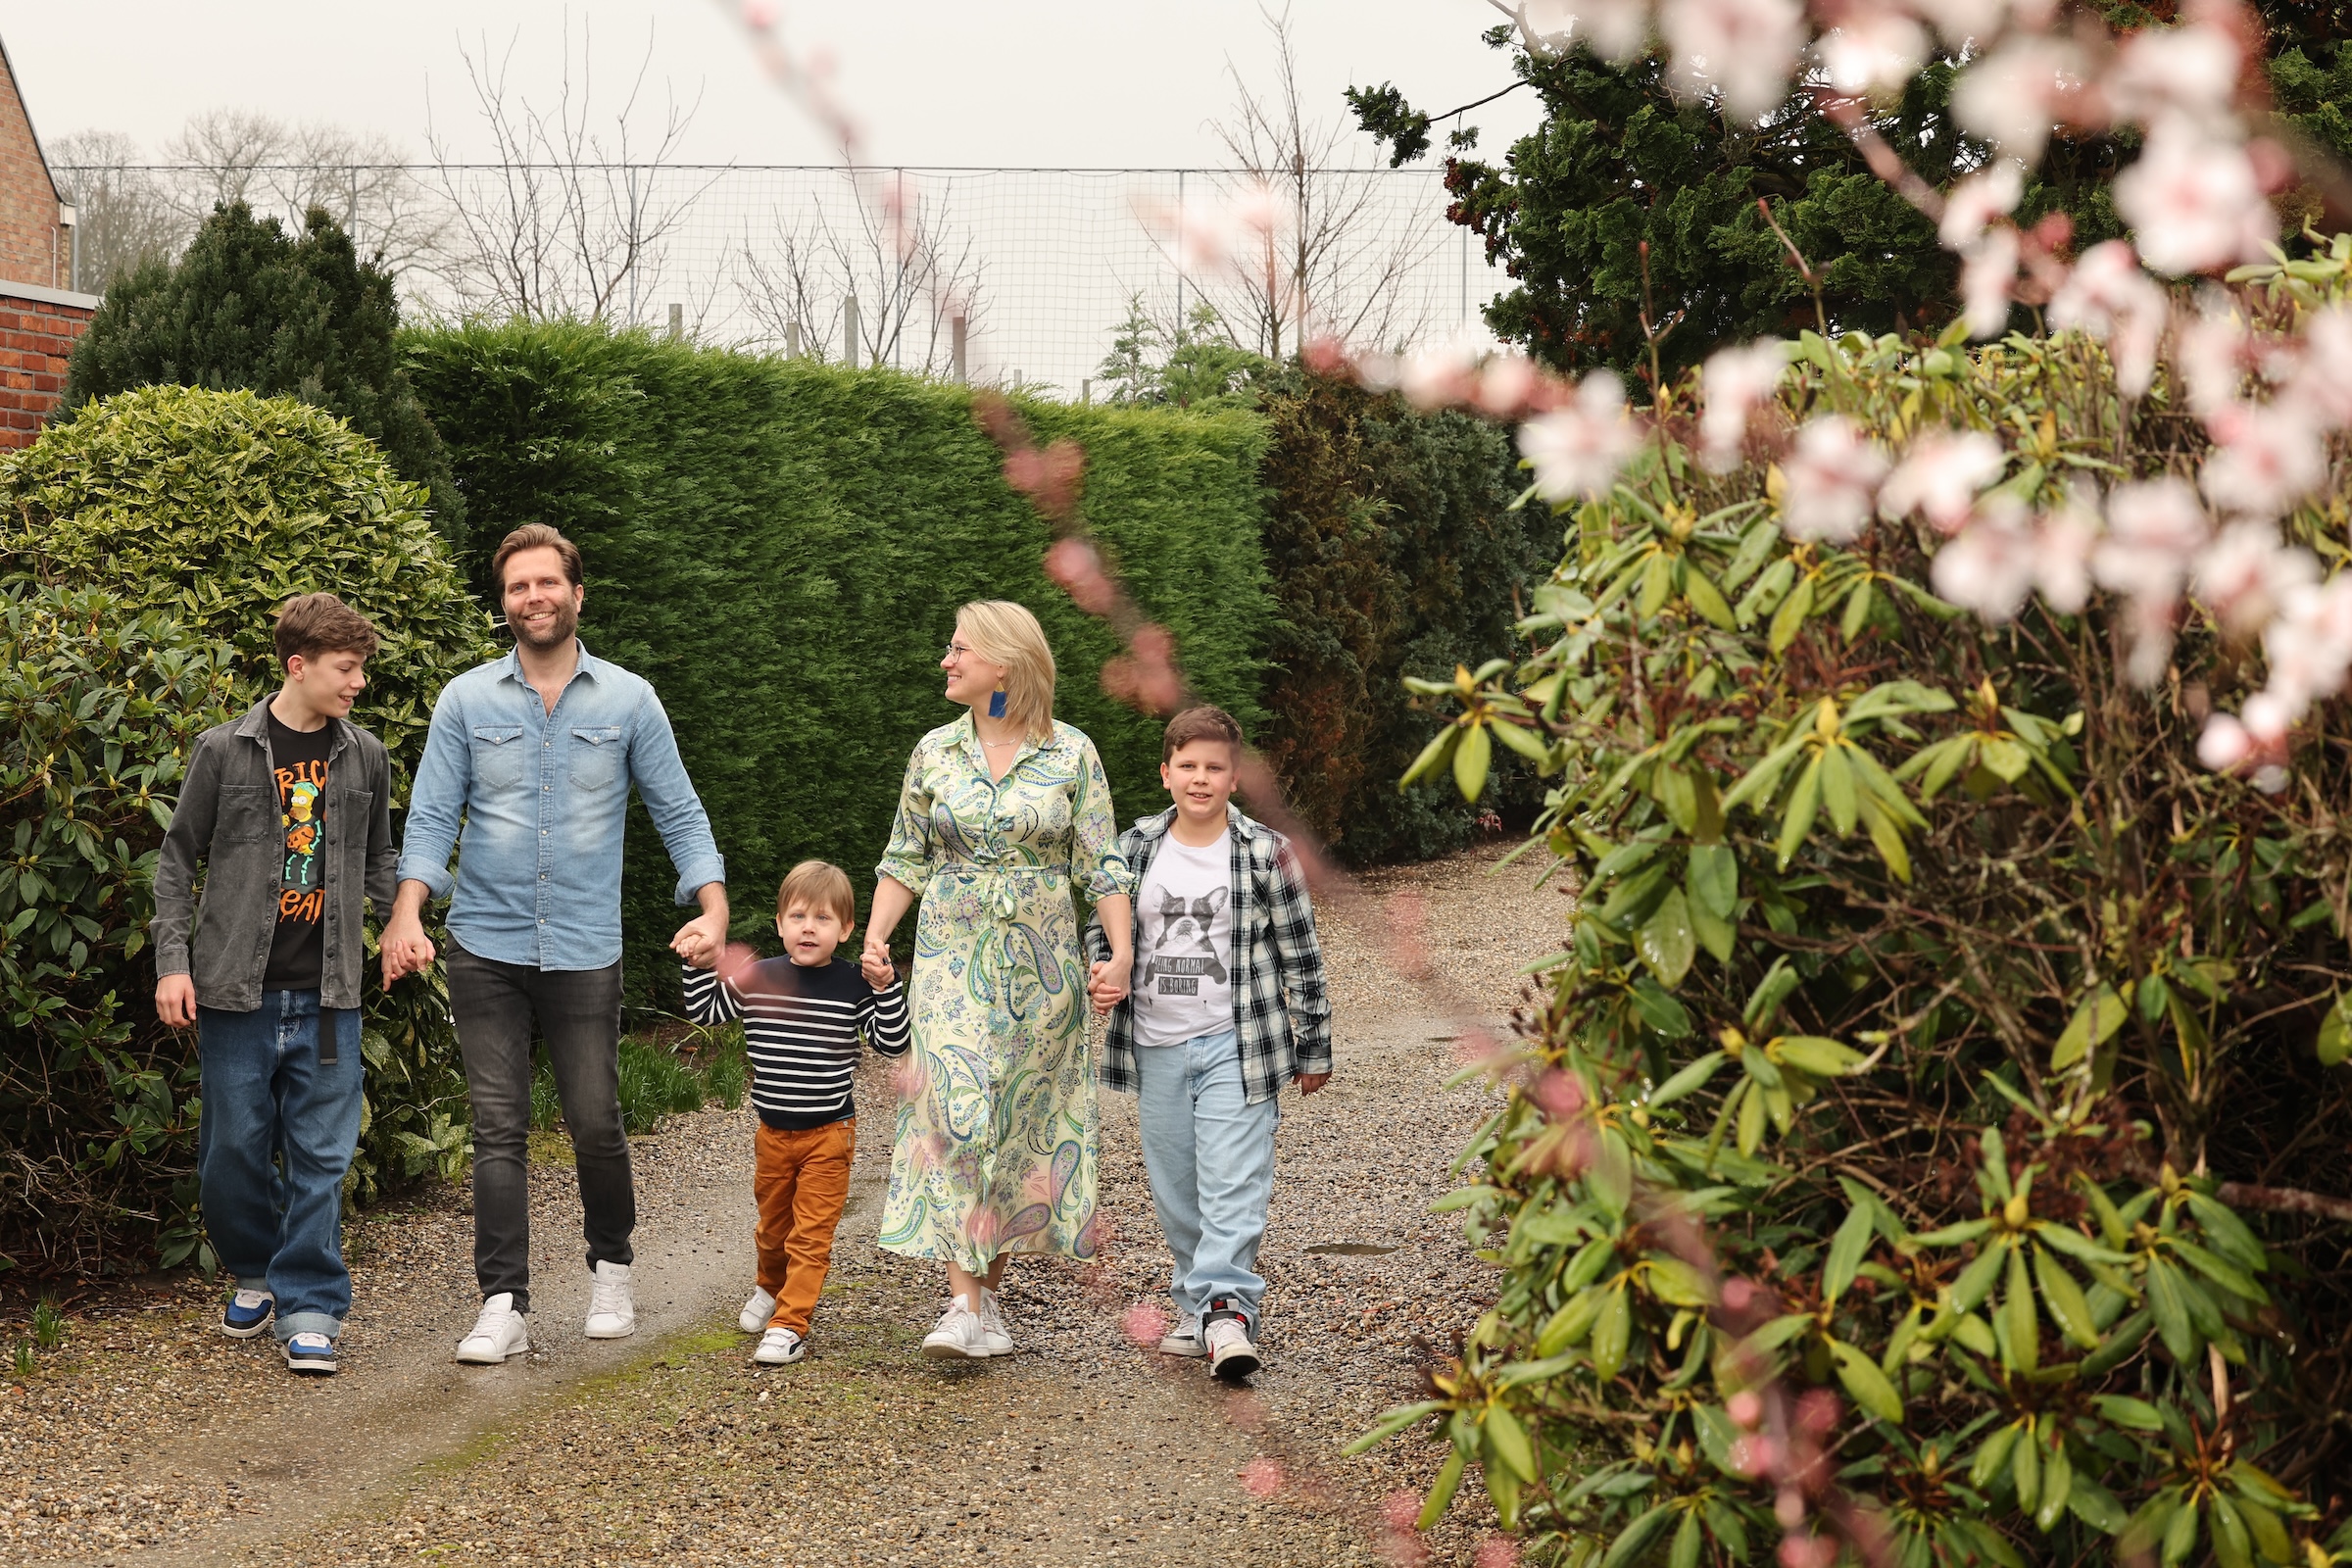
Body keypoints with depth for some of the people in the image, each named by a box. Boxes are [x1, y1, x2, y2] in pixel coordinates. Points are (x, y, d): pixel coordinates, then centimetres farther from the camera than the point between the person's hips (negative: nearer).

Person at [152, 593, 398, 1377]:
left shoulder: (365, 757, 7)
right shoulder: (224, 751, -1)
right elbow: (176, 861, 4)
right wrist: (173, 961, -5)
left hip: (328, 995, 2)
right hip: (237, 989, -1)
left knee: (321, 1156, -1)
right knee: (232, 1150, 5)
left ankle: (309, 1310, 6)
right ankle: (256, 1273, 29)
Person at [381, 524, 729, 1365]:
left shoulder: (629, 701, 3)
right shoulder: (466, 701, 4)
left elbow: (678, 813, 4)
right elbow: (432, 815, 1)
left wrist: (713, 908, -10)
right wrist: (407, 913, -15)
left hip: (586, 950, 0)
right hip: (486, 947, 1)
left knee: (595, 1124, 4)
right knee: (498, 1129, -1)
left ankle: (610, 1269, 27)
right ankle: (503, 1305, 1)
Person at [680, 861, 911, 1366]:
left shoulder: (855, 986, -9)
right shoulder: (757, 979, -2)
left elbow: (893, 1042, -10)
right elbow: (704, 1012, 7)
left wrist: (886, 987, -23)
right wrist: (699, 964, -7)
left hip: (829, 1133, -3)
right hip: (773, 1131, 3)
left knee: (811, 1234, -6)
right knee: (773, 1225, 21)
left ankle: (789, 1325, -3)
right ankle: (771, 1287, 47)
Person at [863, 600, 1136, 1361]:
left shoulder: (1072, 754, 0)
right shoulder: (934, 751, 5)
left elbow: (1102, 865, 0)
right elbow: (905, 859, 10)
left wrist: (1121, 952, -11)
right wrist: (875, 932, -4)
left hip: (1040, 962, 0)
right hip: (952, 957, 0)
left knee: (1021, 1124, 5)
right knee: (955, 1118, -12)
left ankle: (990, 1289, 18)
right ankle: (963, 1304, -14)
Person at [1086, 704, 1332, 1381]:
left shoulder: (1266, 854, -4)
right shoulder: (1134, 850, 4)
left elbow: (1301, 956, 2)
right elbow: (1103, 930, 17)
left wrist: (1314, 1048, 4)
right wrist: (1101, 977, -5)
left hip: (1236, 1046, -3)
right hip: (1156, 1047, 4)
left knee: (1233, 1183, -12)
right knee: (1175, 1189, 9)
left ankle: (1225, 1307, -16)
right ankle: (1198, 1307, 20)